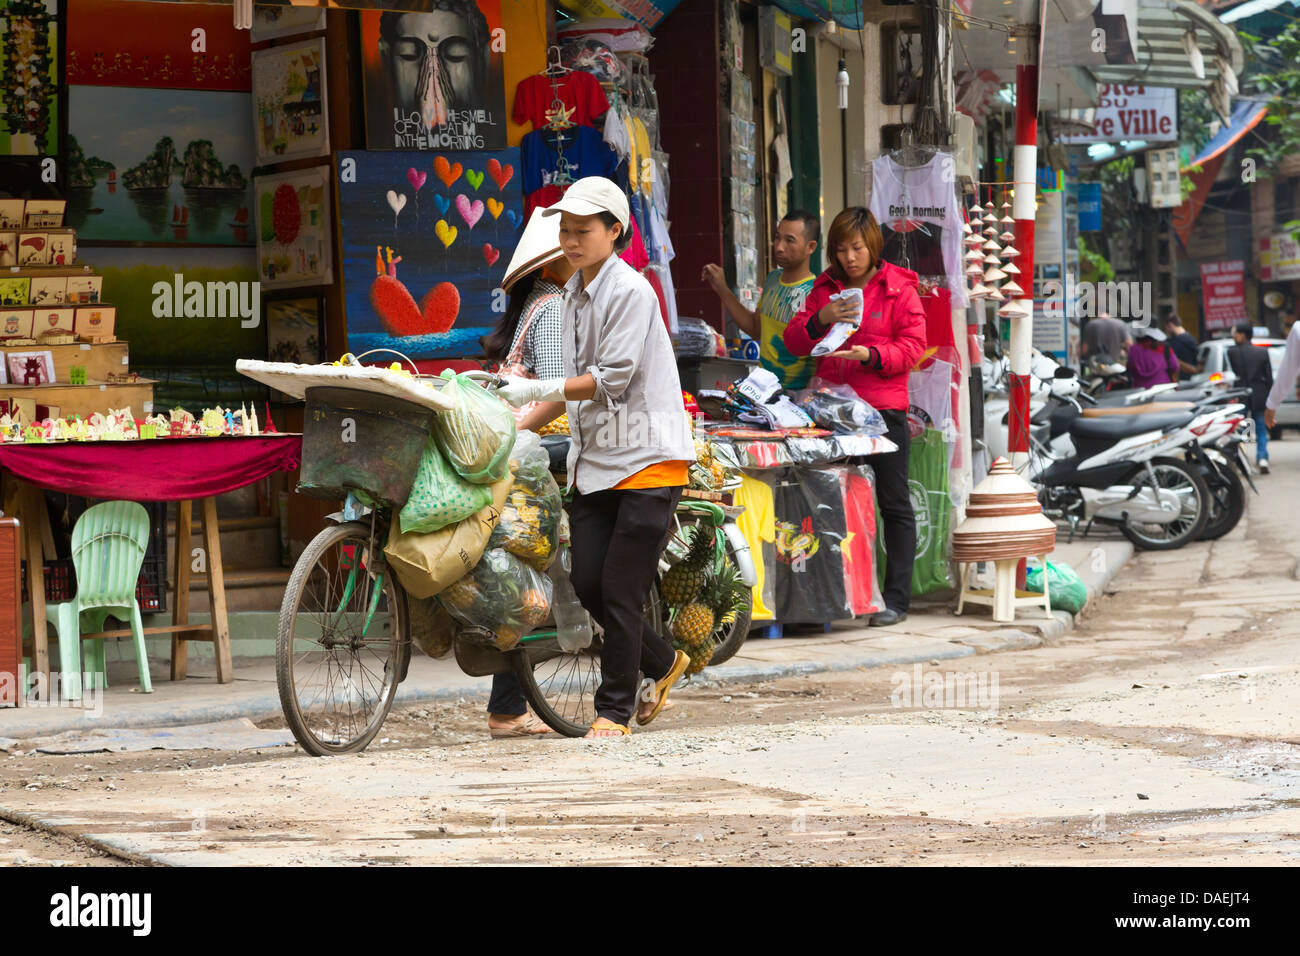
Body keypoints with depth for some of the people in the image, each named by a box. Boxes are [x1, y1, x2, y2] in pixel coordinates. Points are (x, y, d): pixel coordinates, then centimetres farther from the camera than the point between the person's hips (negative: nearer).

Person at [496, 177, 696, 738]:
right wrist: (516, 426, 11)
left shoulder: (630, 291, -11)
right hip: (594, 459, 8)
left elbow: (612, 379, -16)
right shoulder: (574, 293, 15)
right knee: (587, 584, 2)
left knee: (619, 588, -6)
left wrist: (535, 390, -15)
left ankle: (614, 709, 4)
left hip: (646, 456, -8)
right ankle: (662, 664, 25)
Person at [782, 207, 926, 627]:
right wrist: (821, 320, -9)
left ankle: (897, 599, 2)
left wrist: (871, 355, -22)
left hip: (884, 410, -4)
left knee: (894, 504, 0)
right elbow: (793, 342, 10)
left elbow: (912, 347, -5)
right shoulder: (824, 288, 14)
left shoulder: (899, 289, 1)